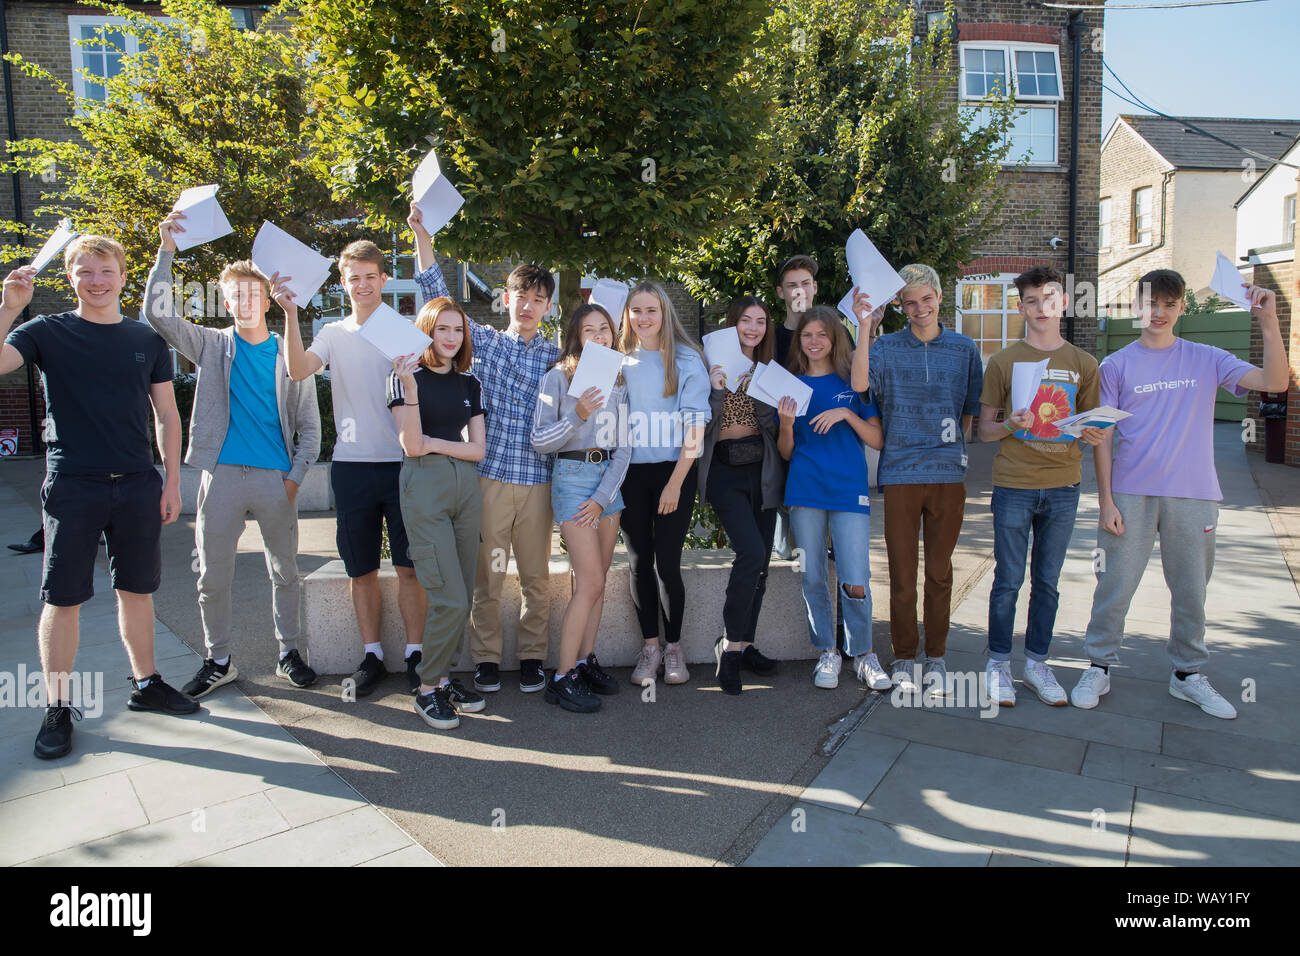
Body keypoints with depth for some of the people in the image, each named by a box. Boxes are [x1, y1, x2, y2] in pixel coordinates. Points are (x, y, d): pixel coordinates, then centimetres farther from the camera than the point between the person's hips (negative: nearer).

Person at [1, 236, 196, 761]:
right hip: (72, 486, -2)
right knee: (63, 597, 3)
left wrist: (172, 481, 6)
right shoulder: (49, 332, 2)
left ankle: (145, 683, 26)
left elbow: (167, 414, 11)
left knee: (137, 588, 12)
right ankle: (57, 708, 15)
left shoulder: (147, 339, 8)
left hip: (138, 484, 2)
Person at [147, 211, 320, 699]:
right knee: (212, 575, 5)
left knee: (285, 571, 8)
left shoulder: (289, 355, 6)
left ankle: (289, 653, 22)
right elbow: (157, 314, -4)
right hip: (222, 475, 1)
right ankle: (218, 661, 21)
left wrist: (296, 475, -4)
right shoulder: (212, 345, 8)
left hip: (276, 478, 0)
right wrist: (166, 251, -10)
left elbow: (309, 425, 6)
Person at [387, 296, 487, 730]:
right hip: (424, 487, -5)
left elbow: (477, 449, 10)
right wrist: (410, 388, -20)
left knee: (460, 597, 6)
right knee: (450, 599, -10)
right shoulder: (406, 376, 0)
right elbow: (411, 446, -11)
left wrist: (435, 443, -5)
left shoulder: (469, 383, 14)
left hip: (466, 486, 5)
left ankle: (443, 676, 20)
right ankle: (427, 689, 6)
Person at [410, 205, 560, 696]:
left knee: (536, 576, 7)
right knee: (486, 575, 5)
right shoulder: (484, 341, 9)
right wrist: (421, 233, -3)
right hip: (488, 475, 0)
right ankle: (485, 659, 18)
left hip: (537, 478, 1)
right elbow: (438, 295, 4)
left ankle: (532, 658, 20)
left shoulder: (557, 356, 11)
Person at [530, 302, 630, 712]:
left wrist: (603, 496, -5)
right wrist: (577, 416, -22)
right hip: (573, 477, -5)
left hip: (610, 479, 6)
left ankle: (585, 660, 19)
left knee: (597, 580, 8)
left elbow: (624, 445, 5)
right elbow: (540, 440, -6)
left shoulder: (617, 381, 10)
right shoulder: (558, 377, -4)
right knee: (591, 583, -10)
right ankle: (562, 678, -1)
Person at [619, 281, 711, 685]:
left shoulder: (687, 360, 1)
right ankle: (650, 647, 17)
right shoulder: (619, 362, 10)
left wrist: (675, 483, -10)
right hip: (632, 473, 3)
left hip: (674, 472, -3)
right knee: (639, 562, 5)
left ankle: (674, 647, 13)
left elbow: (695, 427, -4)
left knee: (667, 564, -5)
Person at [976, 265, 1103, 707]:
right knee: (1008, 580, 3)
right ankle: (998, 664, 17)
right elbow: (984, 429, 2)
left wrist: (1092, 435, -9)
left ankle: (1037, 663, 24)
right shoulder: (1004, 361, 0)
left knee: (1047, 581, 11)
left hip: (1063, 487, 3)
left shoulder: (1083, 364, 8)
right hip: (1013, 486, -2)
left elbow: (1089, 427, 15)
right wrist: (1009, 425, -20)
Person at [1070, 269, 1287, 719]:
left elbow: (1274, 381, -6)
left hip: (1193, 496, 2)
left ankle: (1188, 673, 27)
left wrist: (1269, 322, -15)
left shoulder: (1206, 360, 7)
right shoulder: (1116, 365, 2)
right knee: (1114, 587, 1)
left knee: (1191, 590, 12)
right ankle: (1098, 668, 15)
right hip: (1131, 495, -2)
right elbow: (1102, 438, 0)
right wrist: (1106, 501, -5)